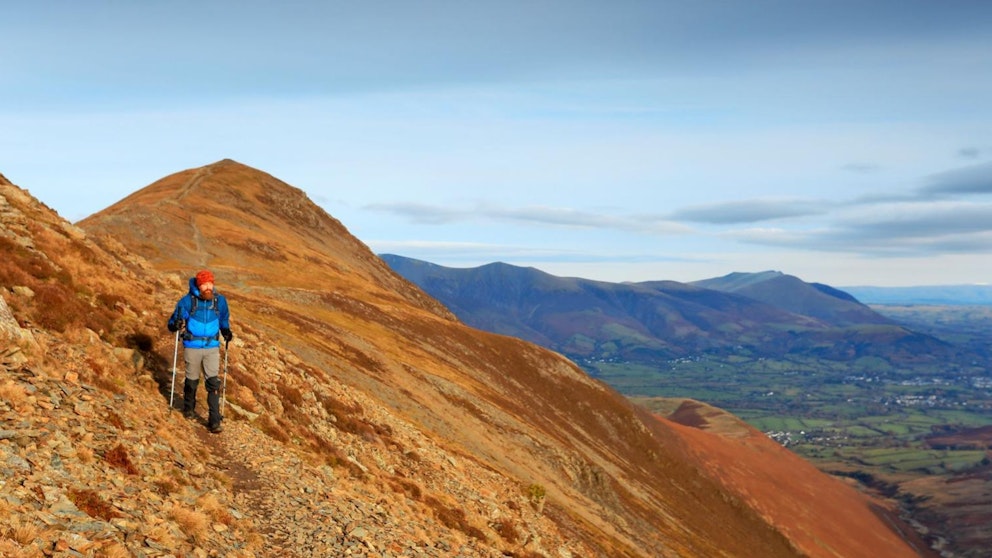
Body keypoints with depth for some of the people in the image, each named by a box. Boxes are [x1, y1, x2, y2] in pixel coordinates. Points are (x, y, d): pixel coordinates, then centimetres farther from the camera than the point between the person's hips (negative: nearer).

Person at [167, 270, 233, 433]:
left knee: (213, 383, -7)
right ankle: (189, 409, 41)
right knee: (192, 380, 14)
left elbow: (224, 319, 18)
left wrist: (226, 332, 2)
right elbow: (172, 323, -4)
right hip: (192, 347, -1)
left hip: (212, 347, 1)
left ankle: (214, 421, -5)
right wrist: (176, 325, -26)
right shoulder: (187, 300, -9)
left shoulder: (220, 300, -1)